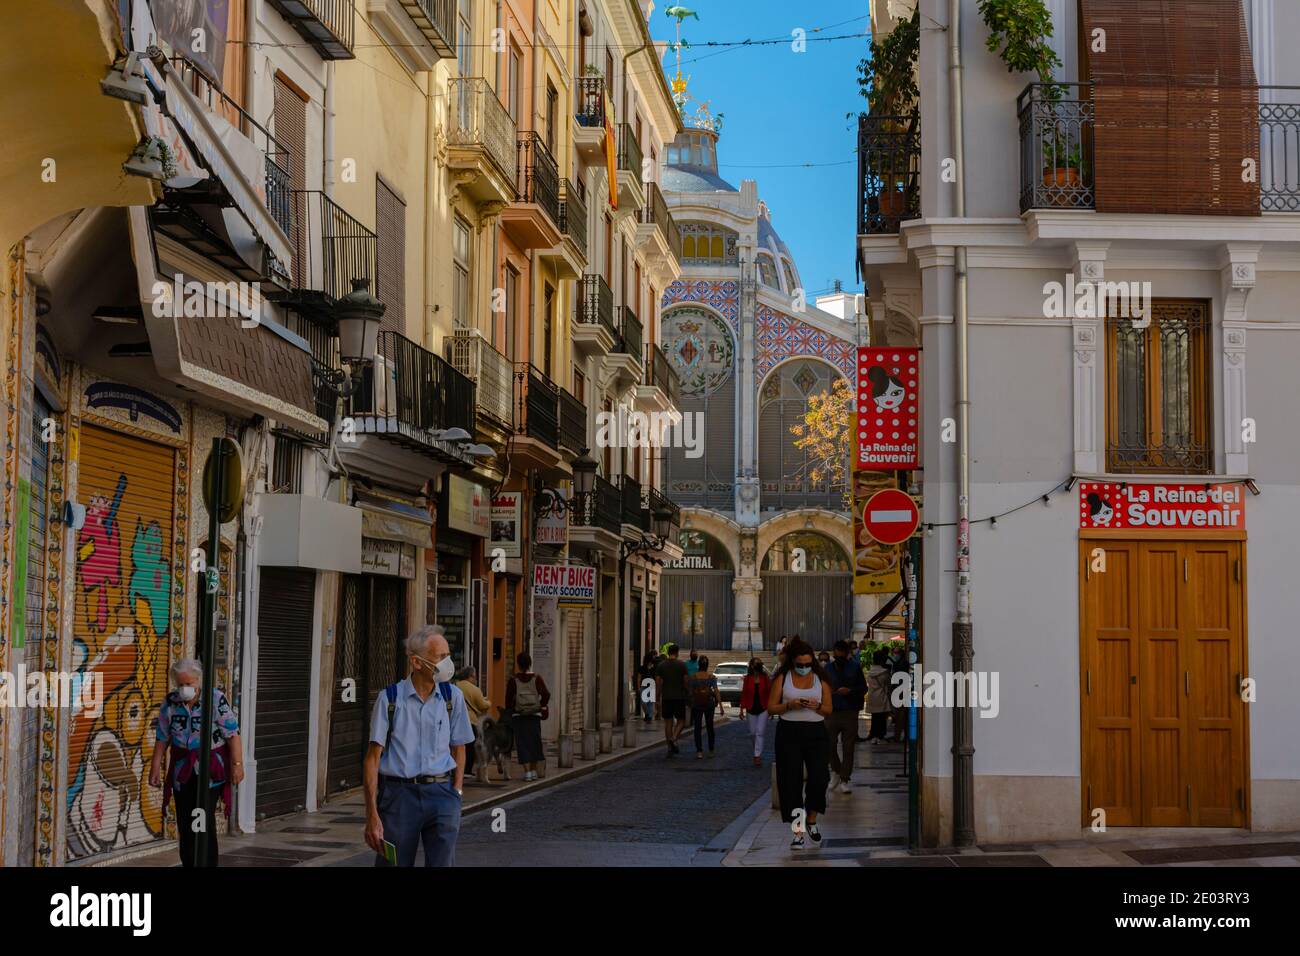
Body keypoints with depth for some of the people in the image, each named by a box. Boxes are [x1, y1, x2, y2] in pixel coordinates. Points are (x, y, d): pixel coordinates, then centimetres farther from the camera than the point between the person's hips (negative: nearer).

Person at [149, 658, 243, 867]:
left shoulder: (216, 699, -12)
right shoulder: (169, 703, -1)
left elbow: (233, 735, -11)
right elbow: (162, 738, 6)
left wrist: (237, 764, -14)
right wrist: (155, 768, 5)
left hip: (211, 768, -4)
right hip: (182, 770, 4)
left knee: (205, 820, -11)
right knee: (184, 822, 6)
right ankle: (188, 863, 17)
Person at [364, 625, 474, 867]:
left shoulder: (453, 696, 7)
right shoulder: (390, 698, -1)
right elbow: (373, 757, -2)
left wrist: (456, 792, 3)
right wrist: (372, 815, -7)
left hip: (441, 793, 2)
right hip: (398, 792, -2)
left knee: (443, 861, -3)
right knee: (393, 862, 5)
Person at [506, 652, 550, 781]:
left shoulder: (513, 681, -5)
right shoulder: (537, 678, -4)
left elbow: (508, 699, -5)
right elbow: (546, 694, -10)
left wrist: (509, 712, 9)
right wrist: (542, 706, 7)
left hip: (518, 717, -1)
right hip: (535, 716, 1)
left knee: (522, 743, 2)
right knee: (534, 742, 13)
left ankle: (527, 771, -3)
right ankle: (534, 771, 17)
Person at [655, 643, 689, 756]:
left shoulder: (661, 665, 2)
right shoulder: (681, 665, -4)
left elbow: (658, 683, 1)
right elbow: (686, 682, -3)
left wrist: (657, 699, 6)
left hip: (666, 697, 2)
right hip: (679, 697, -2)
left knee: (668, 722, 8)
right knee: (681, 721, 8)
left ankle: (670, 747, 6)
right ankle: (673, 738, -18)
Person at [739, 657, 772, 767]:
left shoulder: (765, 678, -3)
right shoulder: (747, 679, -2)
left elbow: (770, 693, -2)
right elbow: (744, 694, 0)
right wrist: (742, 709, -3)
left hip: (763, 709, -1)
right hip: (751, 709, 2)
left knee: (760, 733, -6)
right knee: (753, 733, 11)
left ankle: (757, 756, -6)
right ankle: (757, 754, 33)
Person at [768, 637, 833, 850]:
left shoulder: (820, 679, 9)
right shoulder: (783, 678, 4)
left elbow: (829, 710, 10)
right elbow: (771, 706, 2)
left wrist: (817, 706, -12)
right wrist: (790, 705, -15)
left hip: (816, 731, 1)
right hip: (789, 732, -1)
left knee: (819, 778, -11)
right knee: (791, 781, -2)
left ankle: (811, 820, 14)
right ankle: (798, 831, 6)